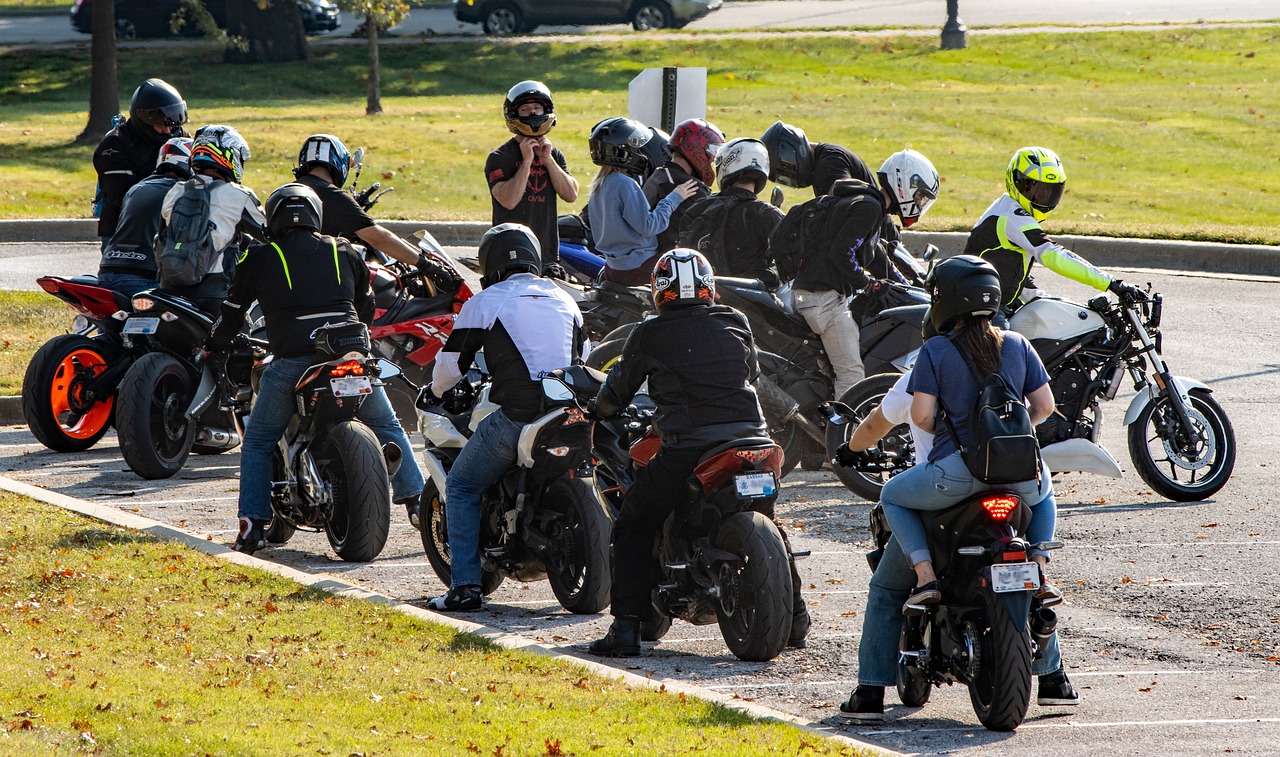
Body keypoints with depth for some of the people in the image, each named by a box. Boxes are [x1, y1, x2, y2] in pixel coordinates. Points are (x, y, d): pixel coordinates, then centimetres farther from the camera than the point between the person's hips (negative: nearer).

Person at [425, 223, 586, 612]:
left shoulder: (483, 303, 3)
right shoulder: (563, 299, 17)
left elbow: (450, 364, 7)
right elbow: (584, 356, 28)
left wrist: (437, 390, 30)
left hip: (517, 416, -5)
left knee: (461, 487, 12)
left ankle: (464, 586, 0)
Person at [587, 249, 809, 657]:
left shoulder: (649, 335, 1)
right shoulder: (736, 324, 11)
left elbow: (618, 389, 12)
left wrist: (598, 409, 34)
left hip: (685, 449, -4)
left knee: (633, 528, 10)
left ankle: (626, 626, -1)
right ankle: (795, 617, 30)